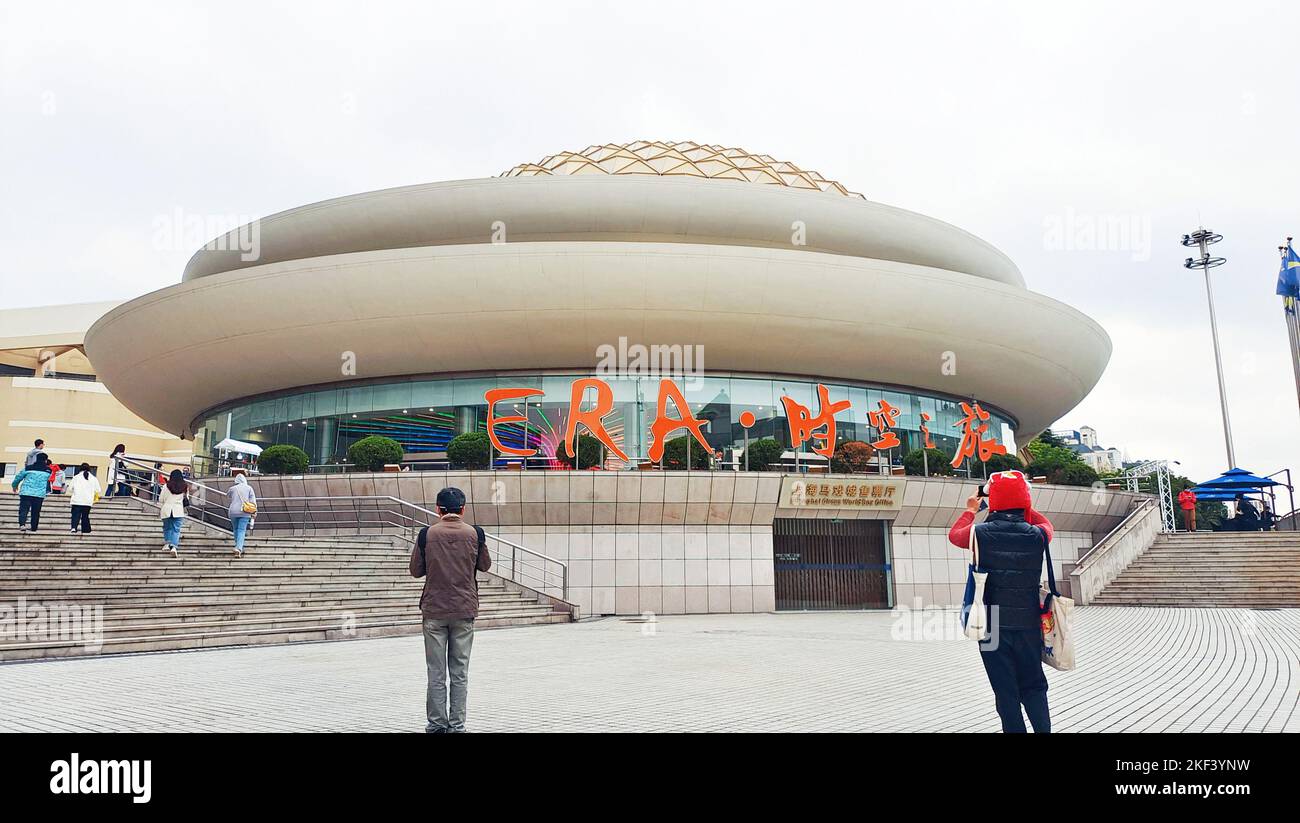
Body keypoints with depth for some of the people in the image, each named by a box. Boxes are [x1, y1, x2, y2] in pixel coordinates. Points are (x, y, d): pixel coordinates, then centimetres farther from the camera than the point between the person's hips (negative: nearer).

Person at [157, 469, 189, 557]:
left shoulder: (166, 486, -2)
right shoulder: (185, 487, 1)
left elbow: (161, 499, 4)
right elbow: (185, 499, 9)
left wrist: (159, 509, 15)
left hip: (167, 509, 0)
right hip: (178, 510, 0)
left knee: (167, 528, 17)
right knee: (176, 529, -2)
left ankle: (167, 543, 8)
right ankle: (174, 546, -16)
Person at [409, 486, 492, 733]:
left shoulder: (427, 534, -6)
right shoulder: (475, 533, -4)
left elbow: (416, 570, 2)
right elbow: (485, 565, 9)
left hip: (434, 611, 0)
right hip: (464, 611, 0)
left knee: (436, 673, 8)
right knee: (460, 673, 7)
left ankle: (436, 724, 13)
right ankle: (457, 725, 10)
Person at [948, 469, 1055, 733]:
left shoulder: (981, 533, -10)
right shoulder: (1036, 535, -6)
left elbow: (954, 534, 12)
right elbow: (1046, 526, 19)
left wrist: (970, 510, 27)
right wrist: (1023, 508, 27)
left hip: (992, 625, -1)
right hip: (1028, 624, 2)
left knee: (1006, 692, 6)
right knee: (1033, 686, 16)